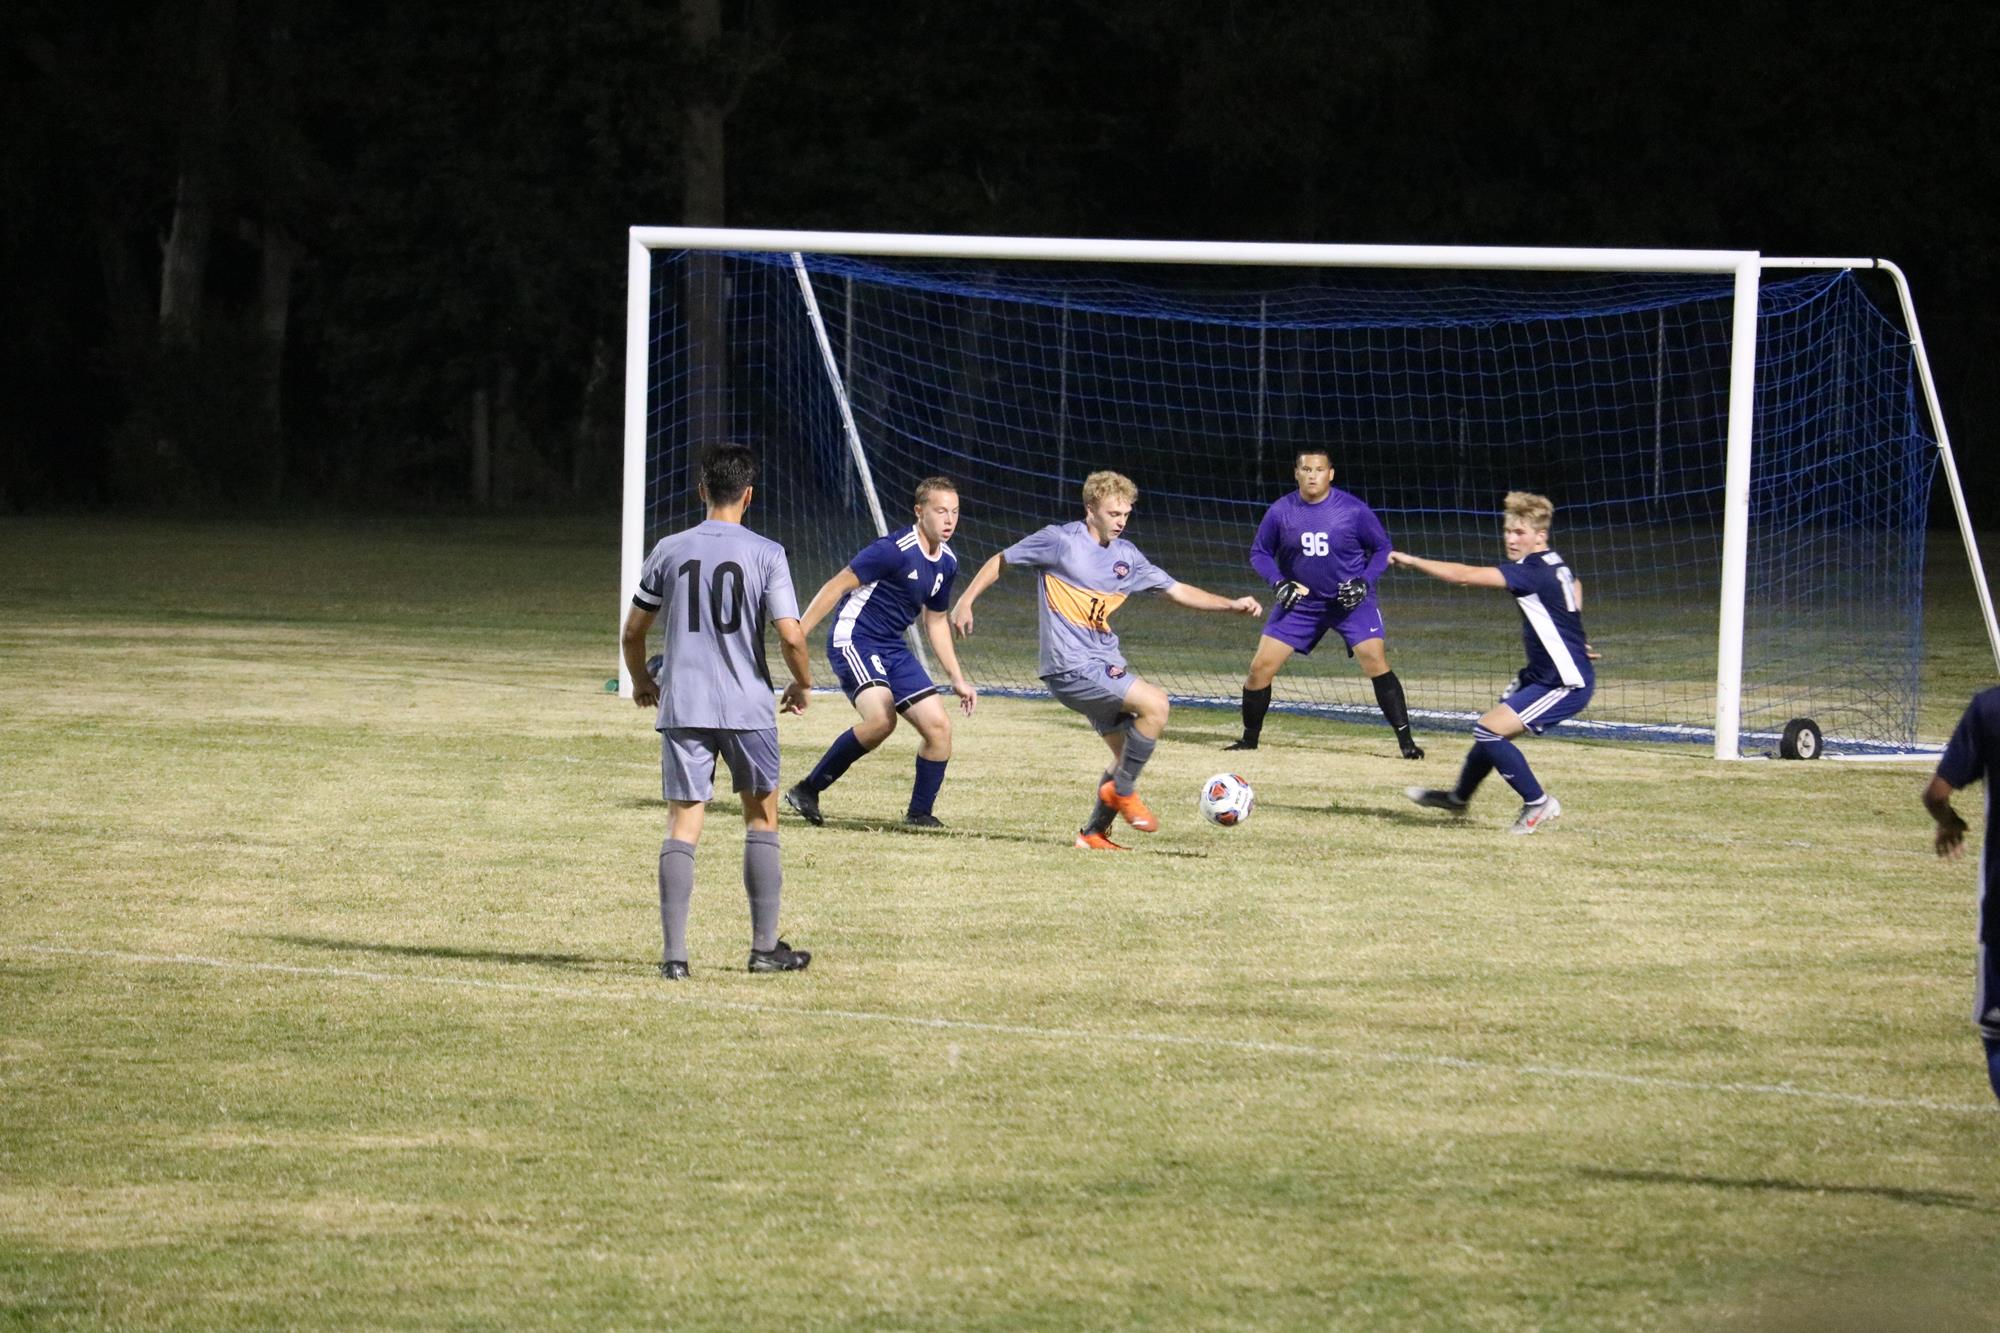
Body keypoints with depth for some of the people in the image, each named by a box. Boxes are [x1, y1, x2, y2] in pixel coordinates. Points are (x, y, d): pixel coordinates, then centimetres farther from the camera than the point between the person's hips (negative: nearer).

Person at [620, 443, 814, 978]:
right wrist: (801, 684, 10)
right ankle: (765, 947, 17)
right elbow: (790, 634, -10)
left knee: (682, 826, 1)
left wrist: (641, 680, 29)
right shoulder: (766, 554, -4)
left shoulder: (669, 551, 3)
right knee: (762, 819, 15)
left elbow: (632, 631, 9)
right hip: (748, 708, -1)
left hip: (682, 708, 1)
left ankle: (675, 954, -8)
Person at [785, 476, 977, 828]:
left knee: (939, 726, -1)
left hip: (893, 651, 8)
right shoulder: (894, 550, -18)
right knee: (881, 718, -29)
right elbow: (837, 586, -16)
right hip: (854, 640, -8)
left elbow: (936, 621, 23)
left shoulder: (947, 562, 8)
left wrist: (958, 680, 21)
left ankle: (919, 813, 14)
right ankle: (807, 791, -17)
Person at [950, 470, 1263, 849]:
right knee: (1154, 703, -21)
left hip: (1104, 665, 8)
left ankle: (1094, 833, 19)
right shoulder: (1060, 541, -7)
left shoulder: (1126, 555, 11)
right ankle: (1123, 790, -7)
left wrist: (1232, 604, 6)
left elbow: (1178, 591, 16)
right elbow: (1001, 561, 3)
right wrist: (966, 602, -1)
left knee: (1130, 753, 6)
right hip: (1070, 667, -8)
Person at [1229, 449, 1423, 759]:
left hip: (1351, 602, -2)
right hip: (1300, 603, 2)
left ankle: (1405, 740, -11)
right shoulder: (1280, 512, -7)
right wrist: (1278, 582, -13)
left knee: (1376, 663, -18)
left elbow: (1382, 548, -1)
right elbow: (1259, 553, 5)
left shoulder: (1355, 511, -13)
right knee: (1261, 667, -3)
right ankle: (1249, 737, 17)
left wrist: (1364, 582, -16)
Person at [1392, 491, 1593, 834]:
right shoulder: (1552, 565, 7)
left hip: (1568, 684, -11)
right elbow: (1574, 587, 32)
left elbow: (1465, 575, -28)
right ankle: (1459, 797, 45)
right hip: (1541, 674, 11)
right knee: (1492, 730, 22)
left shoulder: (1533, 572, -24)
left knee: (1490, 731, -16)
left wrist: (1411, 561, -22)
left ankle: (1538, 805, -3)